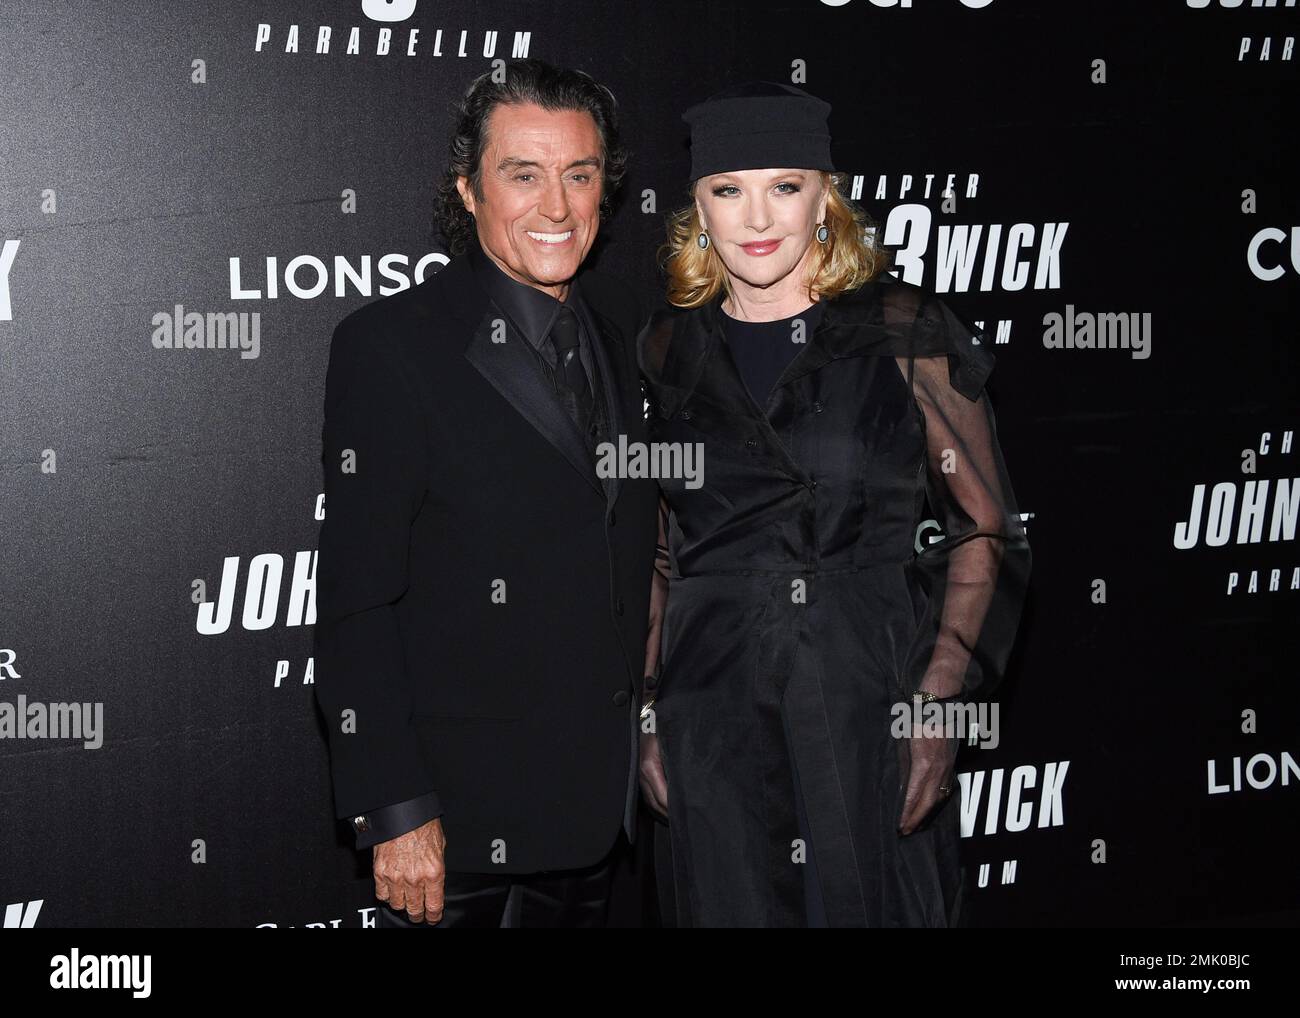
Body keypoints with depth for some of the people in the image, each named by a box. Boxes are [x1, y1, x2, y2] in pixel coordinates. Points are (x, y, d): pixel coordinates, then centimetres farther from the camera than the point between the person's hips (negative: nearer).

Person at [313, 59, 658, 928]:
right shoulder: (390, 345, -13)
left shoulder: (621, 322, 6)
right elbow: (358, 604, -15)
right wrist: (393, 813, -18)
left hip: (597, 797, 6)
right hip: (459, 812, -5)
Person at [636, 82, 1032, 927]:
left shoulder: (906, 334, -3)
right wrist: (649, 716, 10)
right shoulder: (670, 352, 7)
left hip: (871, 713, -3)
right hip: (716, 726, 3)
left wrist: (940, 707, -11)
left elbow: (988, 535, -2)